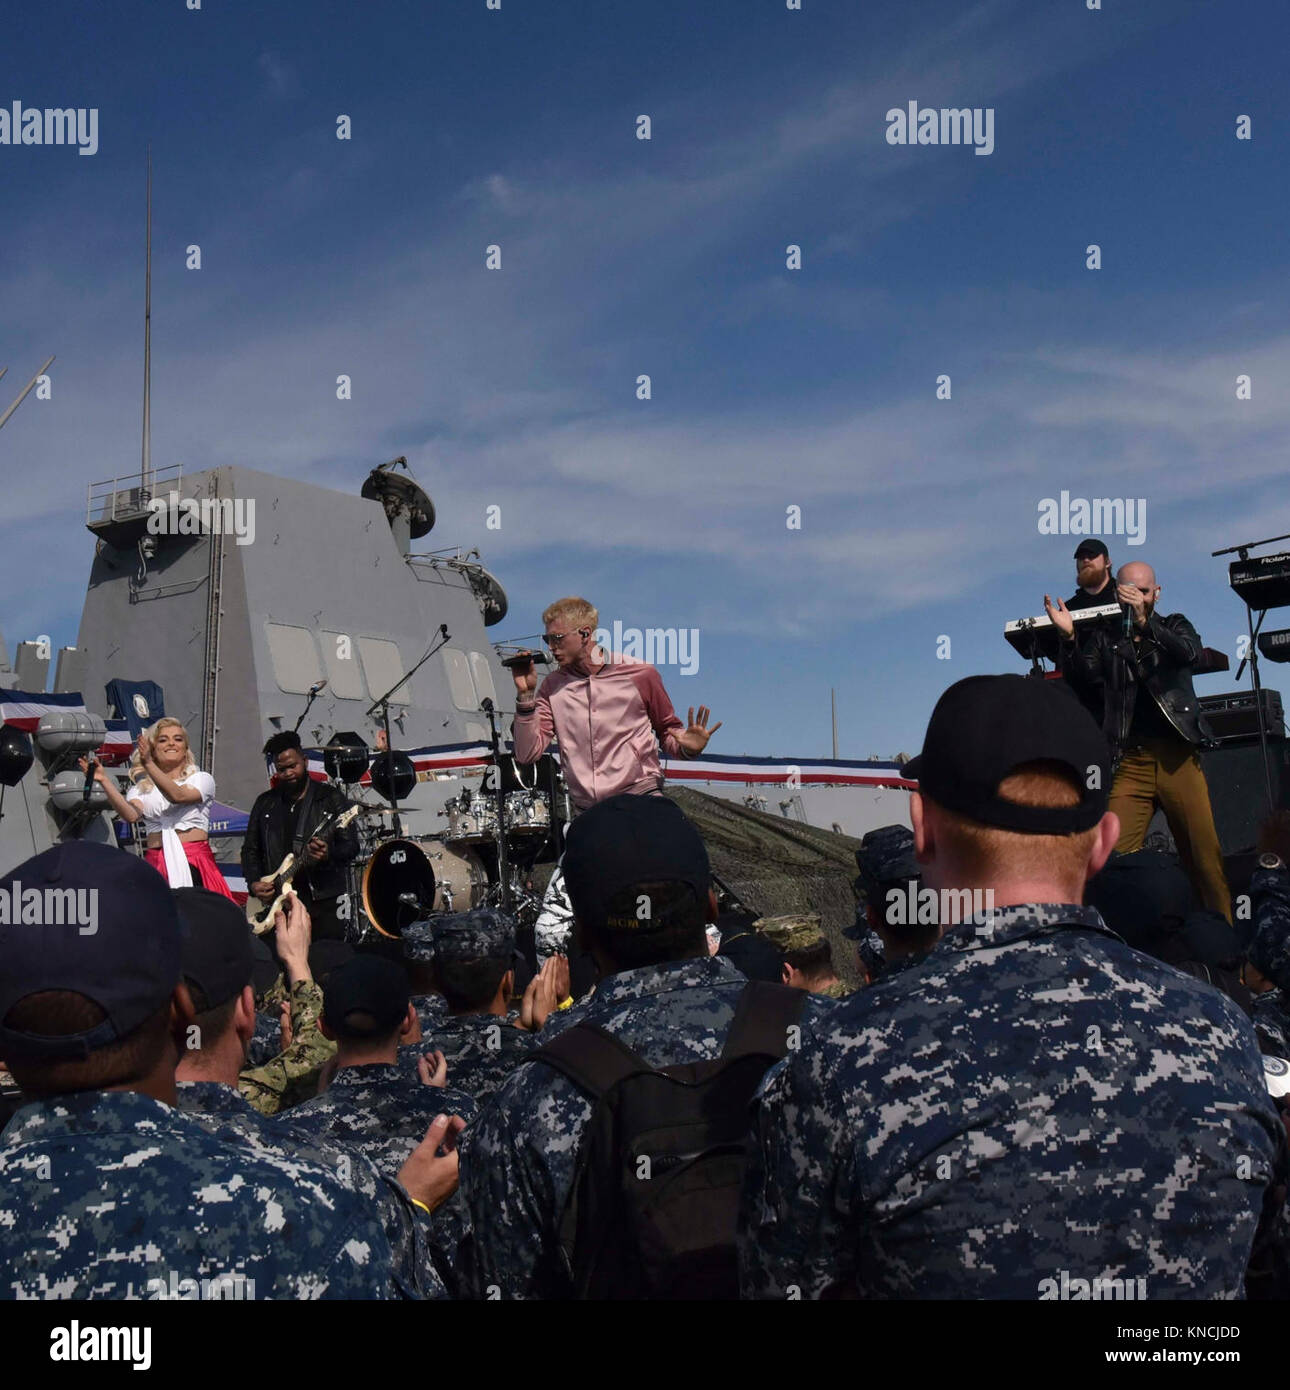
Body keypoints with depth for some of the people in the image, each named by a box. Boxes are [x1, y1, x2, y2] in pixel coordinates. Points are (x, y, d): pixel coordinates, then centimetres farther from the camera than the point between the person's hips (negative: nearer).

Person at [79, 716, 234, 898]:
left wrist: (149, 764, -22)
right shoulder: (142, 786, 16)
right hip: (157, 864, 2)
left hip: (195, 864, -2)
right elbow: (131, 815, -5)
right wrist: (104, 781, -14)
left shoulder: (202, 779, 10)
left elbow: (179, 796, -12)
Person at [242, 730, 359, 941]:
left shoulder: (331, 798, 3)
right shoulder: (265, 803, 13)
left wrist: (329, 854, -22)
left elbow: (351, 846, -1)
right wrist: (254, 882, 0)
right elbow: (250, 849, 16)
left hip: (324, 901, -2)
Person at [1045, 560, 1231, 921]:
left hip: (1178, 755, 0)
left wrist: (1145, 623, -22)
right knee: (1114, 858, -13)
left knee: (1204, 854, -3)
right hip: (1132, 760, 0)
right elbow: (1083, 683, 2)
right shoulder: (1105, 638, 15)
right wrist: (1069, 638, -13)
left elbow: (1190, 652, -7)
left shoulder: (1173, 626, 16)